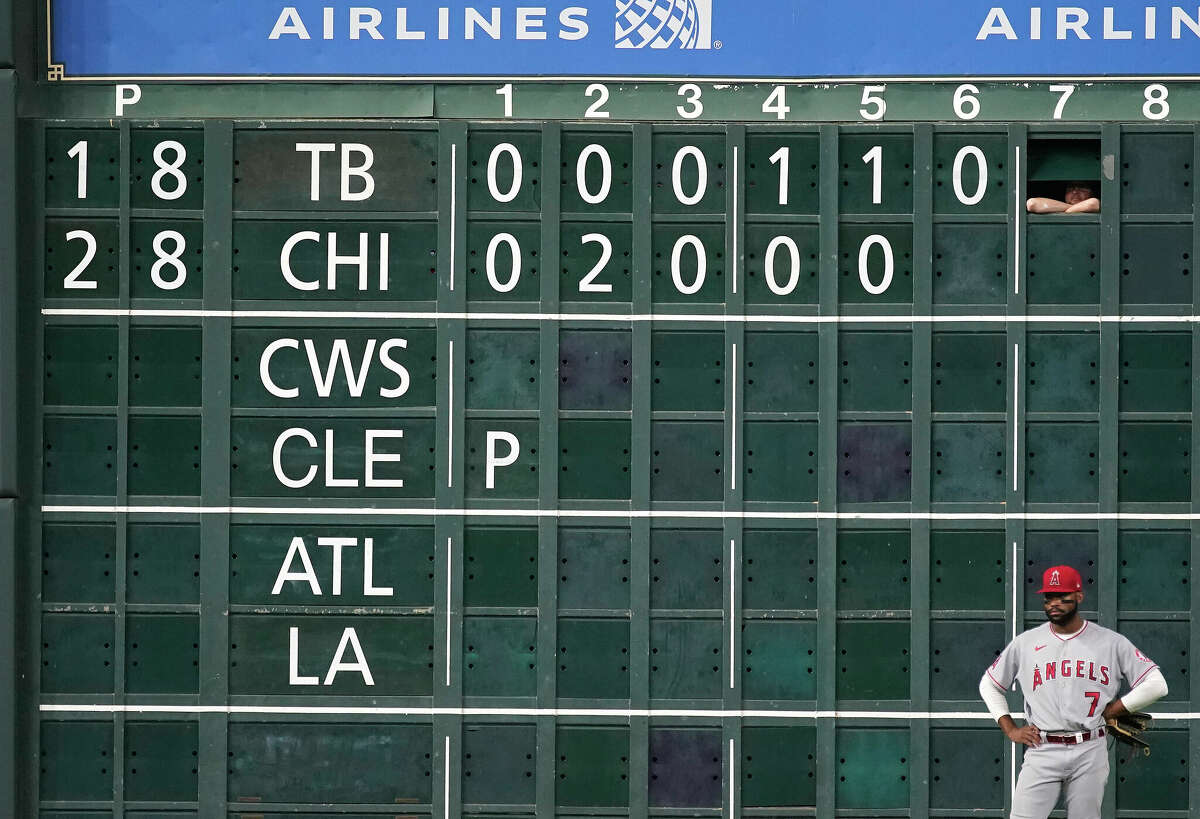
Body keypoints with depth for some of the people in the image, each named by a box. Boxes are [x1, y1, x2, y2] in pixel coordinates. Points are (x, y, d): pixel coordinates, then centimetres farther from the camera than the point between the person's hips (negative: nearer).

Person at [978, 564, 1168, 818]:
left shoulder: (1111, 642, 4)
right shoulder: (1025, 643, 9)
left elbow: (1156, 685, 2)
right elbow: (989, 684, 20)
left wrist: (1111, 711, -2)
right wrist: (1010, 729, 9)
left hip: (1090, 752, 0)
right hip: (1042, 751, 1)